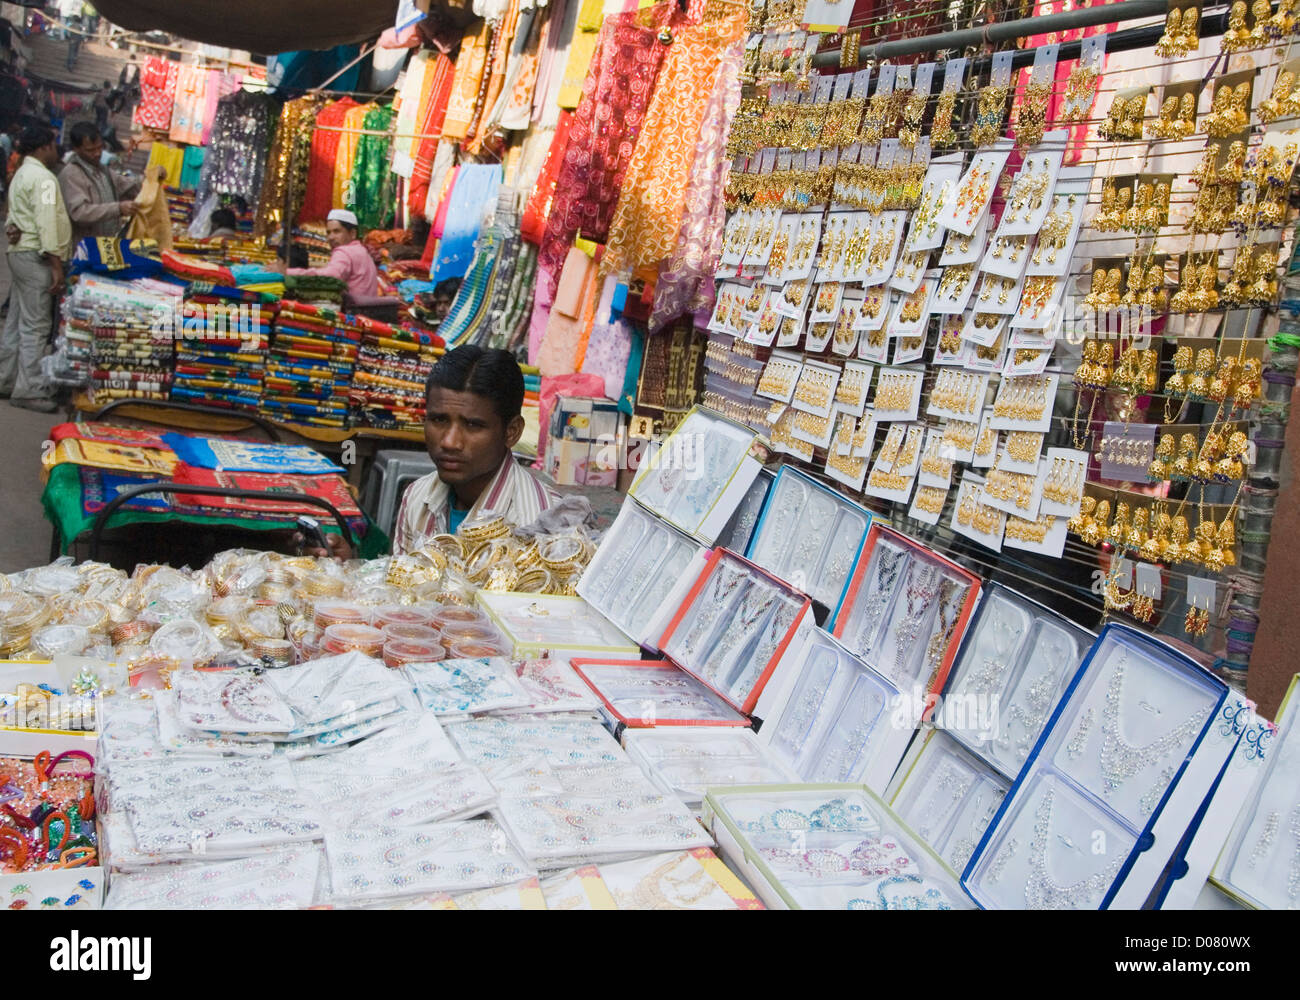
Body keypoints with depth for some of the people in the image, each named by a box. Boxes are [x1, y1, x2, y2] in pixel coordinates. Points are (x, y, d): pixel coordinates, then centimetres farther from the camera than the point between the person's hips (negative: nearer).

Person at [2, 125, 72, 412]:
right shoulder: (42, 177, -14)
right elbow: (47, 222, -21)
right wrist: (56, 265, -23)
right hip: (36, 257, -11)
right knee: (34, 326, -8)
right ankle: (28, 391, -6)